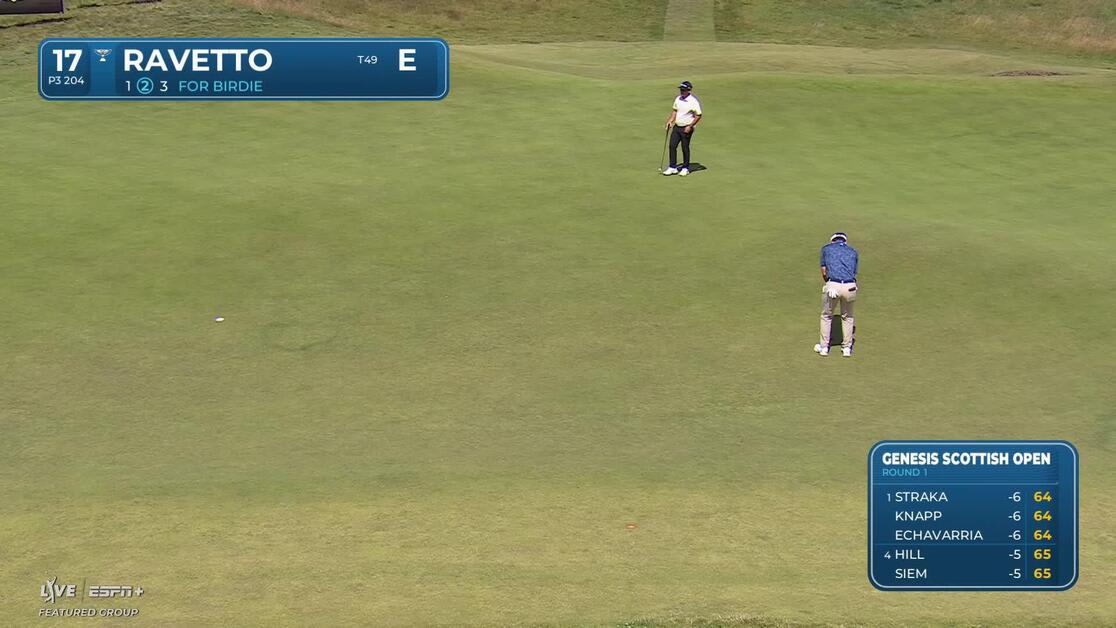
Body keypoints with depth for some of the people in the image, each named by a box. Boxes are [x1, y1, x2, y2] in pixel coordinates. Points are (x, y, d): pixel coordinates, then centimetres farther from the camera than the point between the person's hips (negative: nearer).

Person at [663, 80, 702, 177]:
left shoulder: (693, 101, -15)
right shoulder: (678, 99, 6)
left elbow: (698, 115, -13)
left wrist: (690, 126, -17)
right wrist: (670, 121, 7)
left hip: (686, 128, -6)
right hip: (676, 126, 6)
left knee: (685, 148, 2)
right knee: (672, 146, 2)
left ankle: (685, 168, 17)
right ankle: (673, 167, 9)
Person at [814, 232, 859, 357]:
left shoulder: (826, 248, 17)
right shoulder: (853, 252, 21)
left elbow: (824, 272, 12)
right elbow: (854, 273, 19)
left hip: (832, 285, -1)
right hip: (850, 286, 2)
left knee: (826, 316, 20)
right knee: (847, 317, 23)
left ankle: (824, 347, 26)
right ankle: (847, 348, 27)